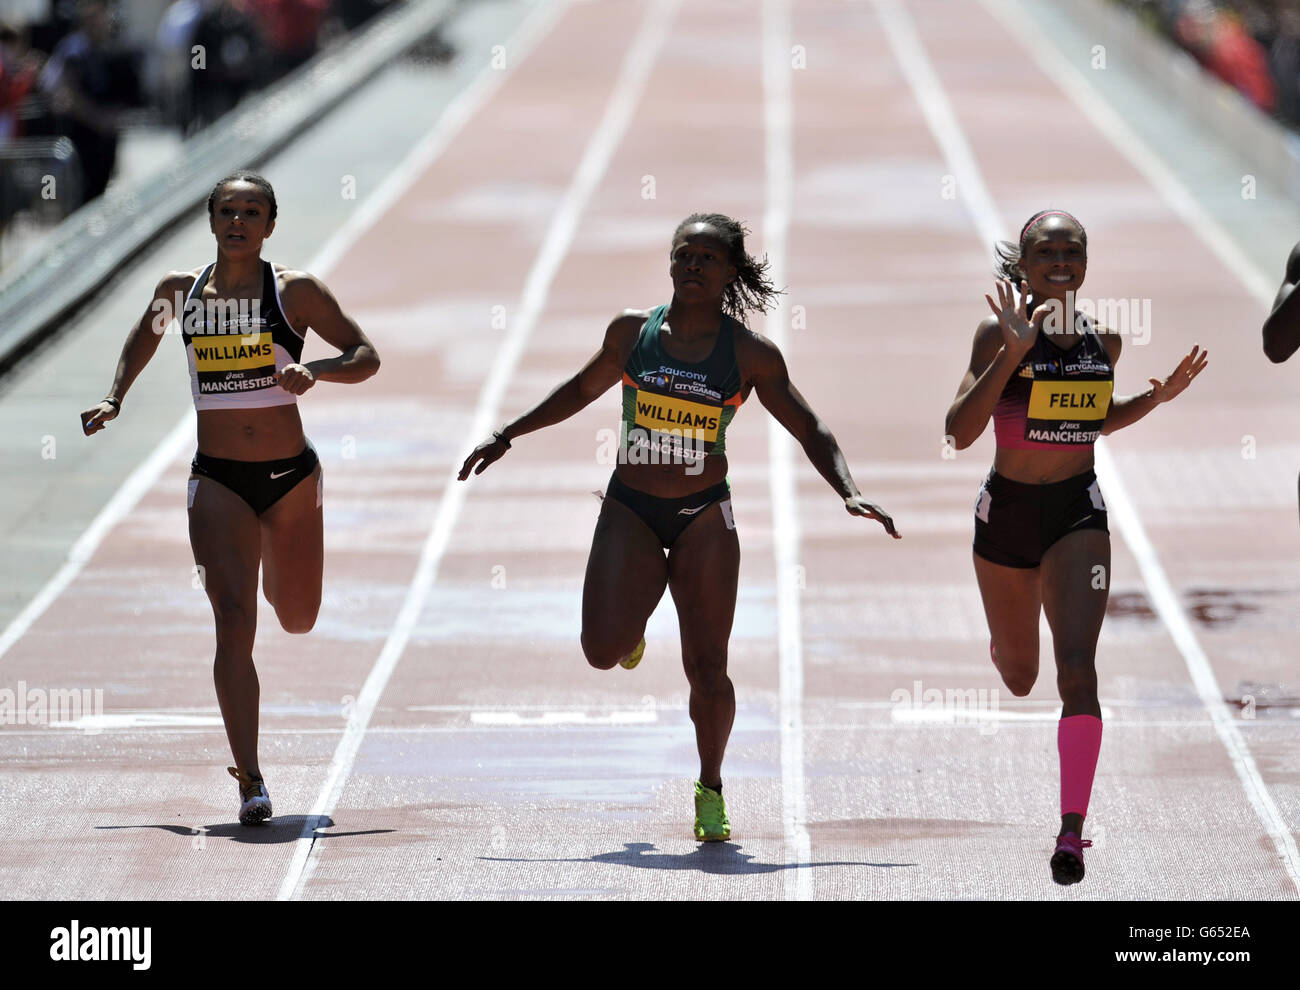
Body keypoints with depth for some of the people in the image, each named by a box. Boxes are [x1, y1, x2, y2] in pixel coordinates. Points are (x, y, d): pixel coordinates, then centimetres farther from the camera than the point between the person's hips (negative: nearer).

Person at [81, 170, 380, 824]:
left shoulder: (295, 292, -4)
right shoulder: (179, 292, 3)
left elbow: (366, 357, -2)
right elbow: (144, 337, 23)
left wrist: (314, 371, -20)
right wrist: (115, 399, 9)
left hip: (291, 474, 0)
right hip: (217, 478, 0)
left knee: (297, 619, 16)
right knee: (234, 622, -15)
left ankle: (270, 562, 56)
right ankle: (250, 782, -15)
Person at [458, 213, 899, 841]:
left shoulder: (750, 355, -4)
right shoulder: (632, 331, 1)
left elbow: (809, 429, 1)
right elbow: (583, 389, 18)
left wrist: (848, 492, -13)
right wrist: (508, 435, 17)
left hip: (704, 516, -1)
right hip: (629, 509, 1)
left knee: (706, 667, -6)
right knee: (603, 649, -15)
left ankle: (710, 789, 16)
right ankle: (634, 625, 23)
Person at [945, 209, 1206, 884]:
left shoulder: (1104, 338, 2)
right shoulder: (1000, 332, -11)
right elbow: (960, 433, -21)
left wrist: (1158, 397, 2)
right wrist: (1011, 353, -29)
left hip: (1078, 511, 1)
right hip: (1007, 509, -1)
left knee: (1078, 671, -17)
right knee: (1018, 679, 19)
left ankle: (1072, 830, -16)